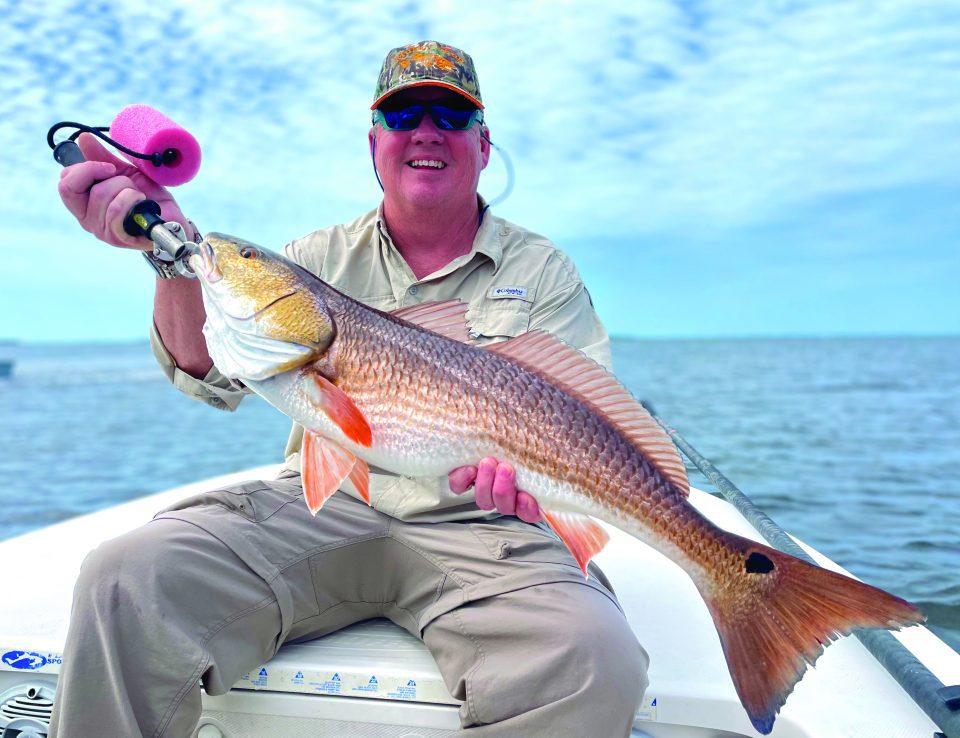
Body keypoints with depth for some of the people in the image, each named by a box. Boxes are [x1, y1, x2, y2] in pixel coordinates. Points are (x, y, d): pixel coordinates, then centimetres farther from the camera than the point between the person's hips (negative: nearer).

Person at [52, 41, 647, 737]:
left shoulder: (543, 270, 10)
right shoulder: (321, 257, 13)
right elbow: (212, 372, 1)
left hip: (479, 524, -1)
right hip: (324, 503, 2)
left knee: (599, 662, -29)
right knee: (126, 576, -21)